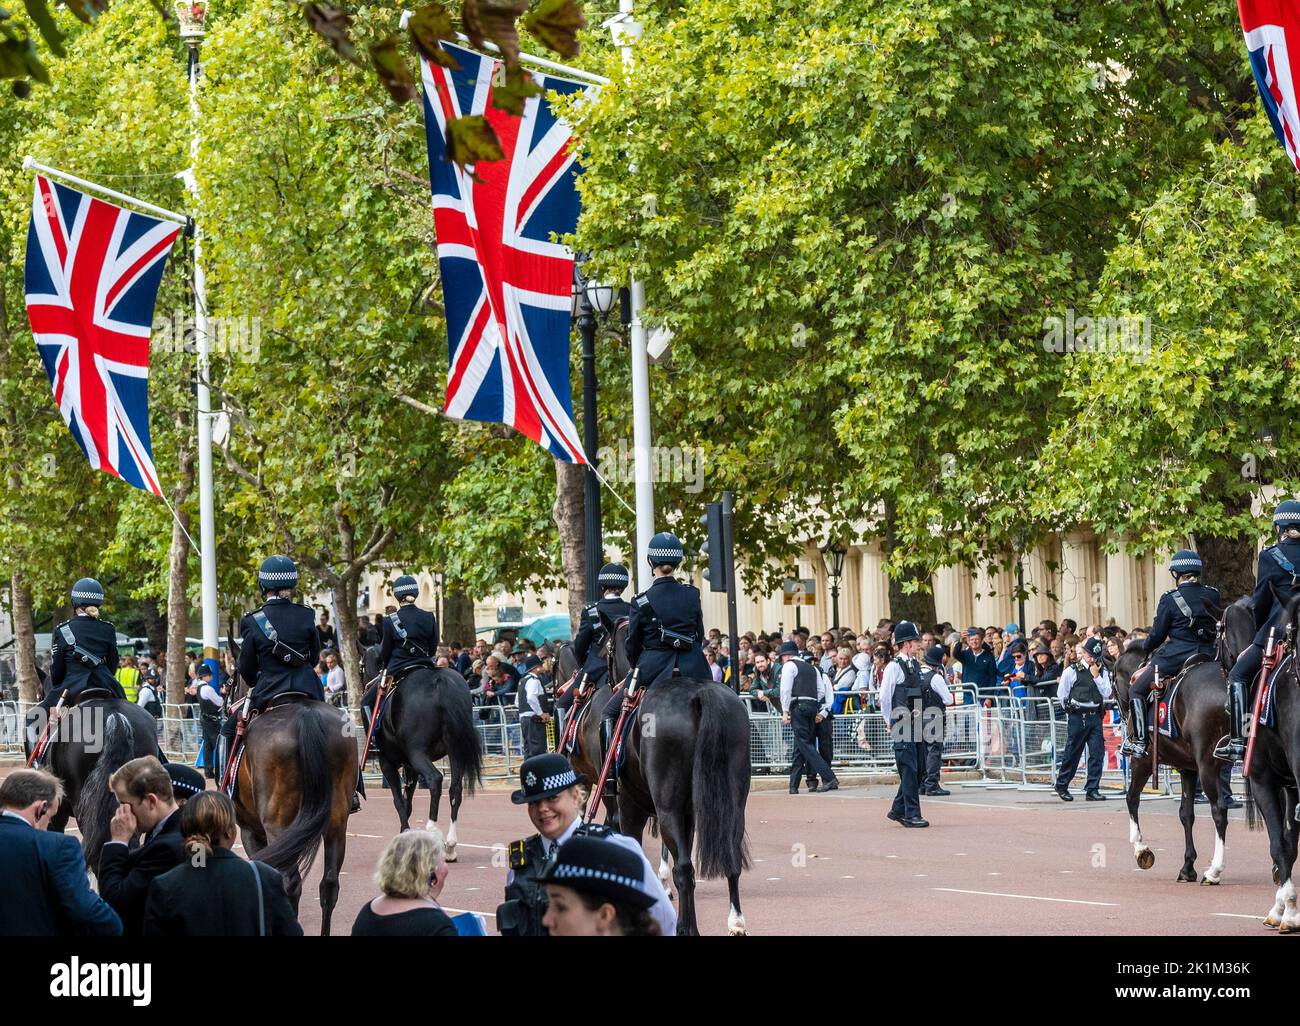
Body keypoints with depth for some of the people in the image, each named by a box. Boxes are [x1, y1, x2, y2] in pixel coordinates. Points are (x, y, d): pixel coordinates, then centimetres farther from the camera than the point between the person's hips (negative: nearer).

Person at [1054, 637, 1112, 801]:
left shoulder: (1102, 672, 9)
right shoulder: (1071, 671, -2)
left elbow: (1106, 694, -2)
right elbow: (1061, 695, 4)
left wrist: (1096, 676, -7)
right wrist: (1072, 708, 4)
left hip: (1095, 717, 3)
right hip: (1077, 718, -3)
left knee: (1097, 753, -3)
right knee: (1072, 753, 3)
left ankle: (1092, 790, 0)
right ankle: (1061, 785, 19)